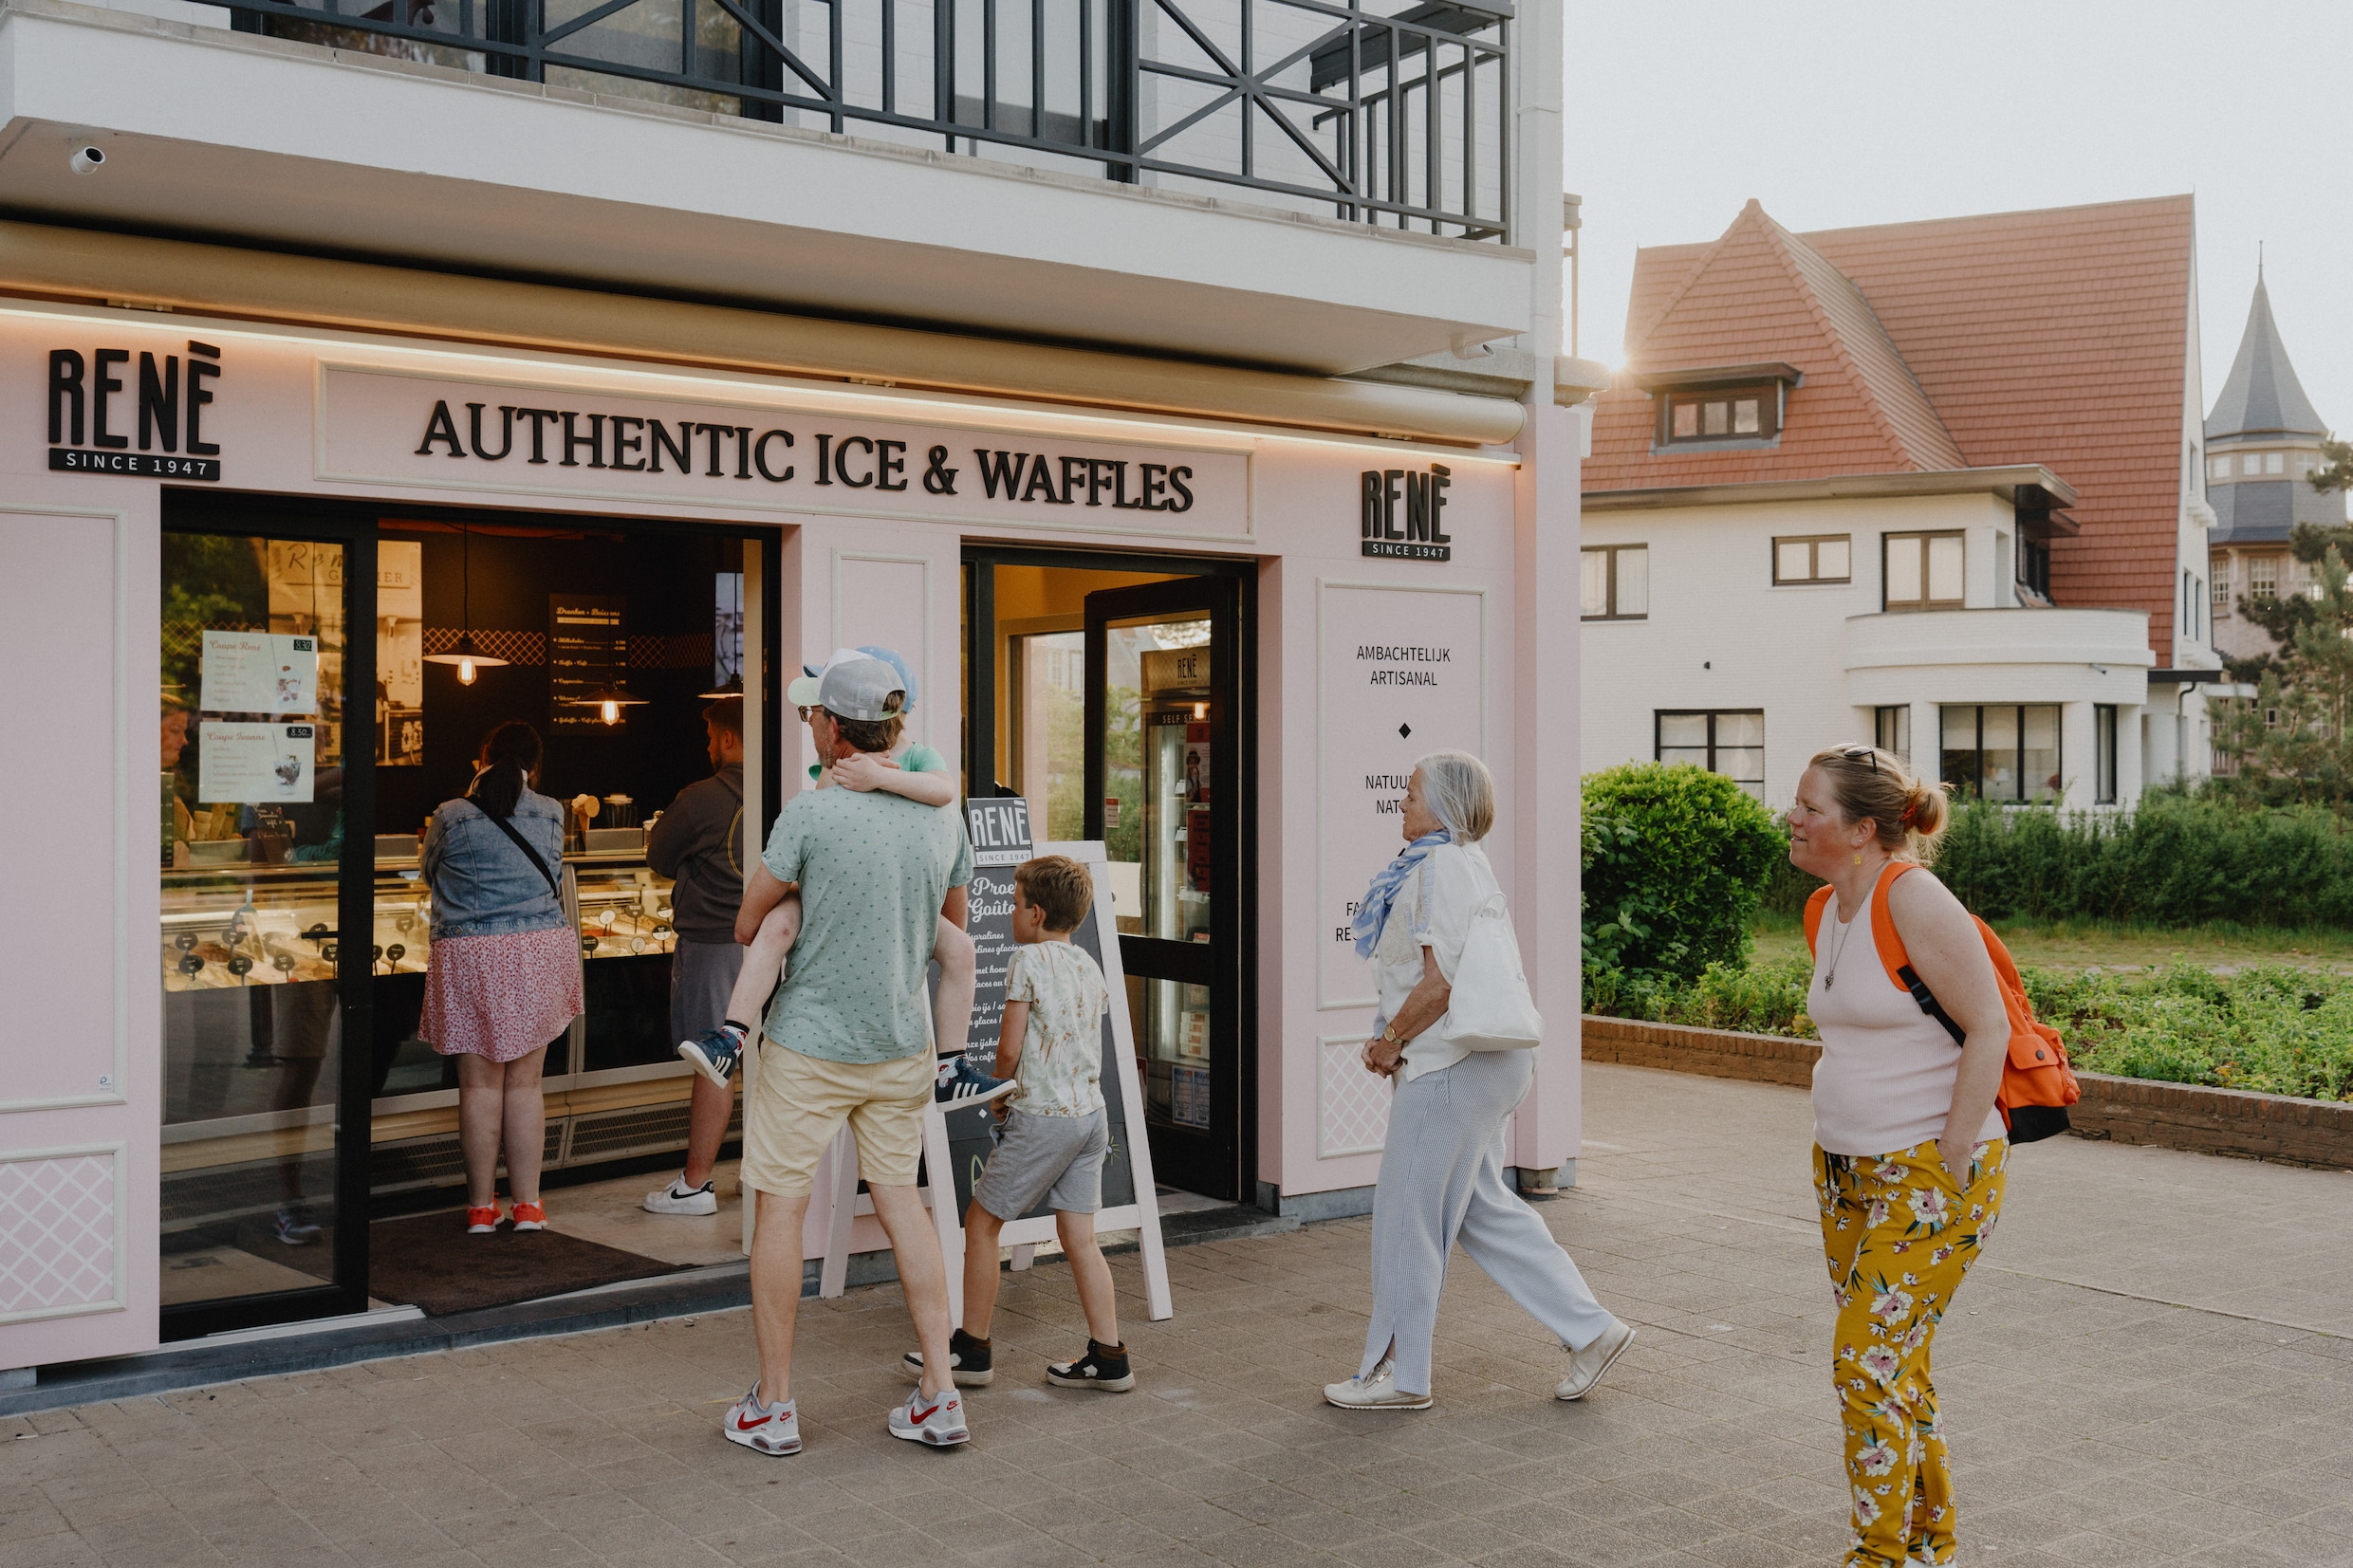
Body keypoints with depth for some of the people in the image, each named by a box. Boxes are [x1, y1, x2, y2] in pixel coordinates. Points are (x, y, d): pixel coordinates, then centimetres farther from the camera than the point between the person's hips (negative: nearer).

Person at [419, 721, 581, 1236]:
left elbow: (432, 874, 13)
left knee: (479, 1083, 6)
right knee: (525, 1083, 8)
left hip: (468, 958, -1)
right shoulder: (550, 815, 0)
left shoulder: (450, 818, -4)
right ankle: (528, 1203, 12)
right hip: (538, 953, 1)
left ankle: (481, 1206, 13)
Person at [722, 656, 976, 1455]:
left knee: (782, 1204, 7)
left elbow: (748, 925, -5)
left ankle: (771, 1406, 15)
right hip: (900, 1042, 5)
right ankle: (939, 1395, 12)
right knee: (898, 1195, 13)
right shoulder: (944, 820, -2)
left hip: (811, 1043, -4)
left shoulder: (809, 814, -16)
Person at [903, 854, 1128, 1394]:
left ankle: (971, 1349, 13)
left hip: (1043, 1119, -7)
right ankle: (1108, 1356, 9)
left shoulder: (1027, 960, -10)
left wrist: (998, 1092, 9)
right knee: (1079, 1237, 10)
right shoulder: (1090, 966, 12)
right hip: (1091, 1113, 7)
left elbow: (1009, 1050, -11)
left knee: (981, 1222, 6)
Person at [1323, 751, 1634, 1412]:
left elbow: (1441, 981, -23)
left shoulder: (1440, 868, -16)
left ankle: (1398, 1373, 12)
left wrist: (1389, 1041, -11)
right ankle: (1591, 1329, 19)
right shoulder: (1468, 862, 16)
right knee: (1483, 1209, 16)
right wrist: (1396, 1038, 13)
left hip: (1452, 1068, -10)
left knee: (1408, 1214, 0)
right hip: (1482, 1060, 10)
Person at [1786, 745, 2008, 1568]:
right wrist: (1838, 1150, 15)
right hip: (1849, 1169, 8)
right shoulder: (1826, 911, 7)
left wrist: (1947, 1168, -18)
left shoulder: (1914, 899, -18)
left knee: (1869, 1362, -8)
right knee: (1894, 1363, 16)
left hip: (1933, 1171, -8)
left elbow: (1988, 1028, -19)